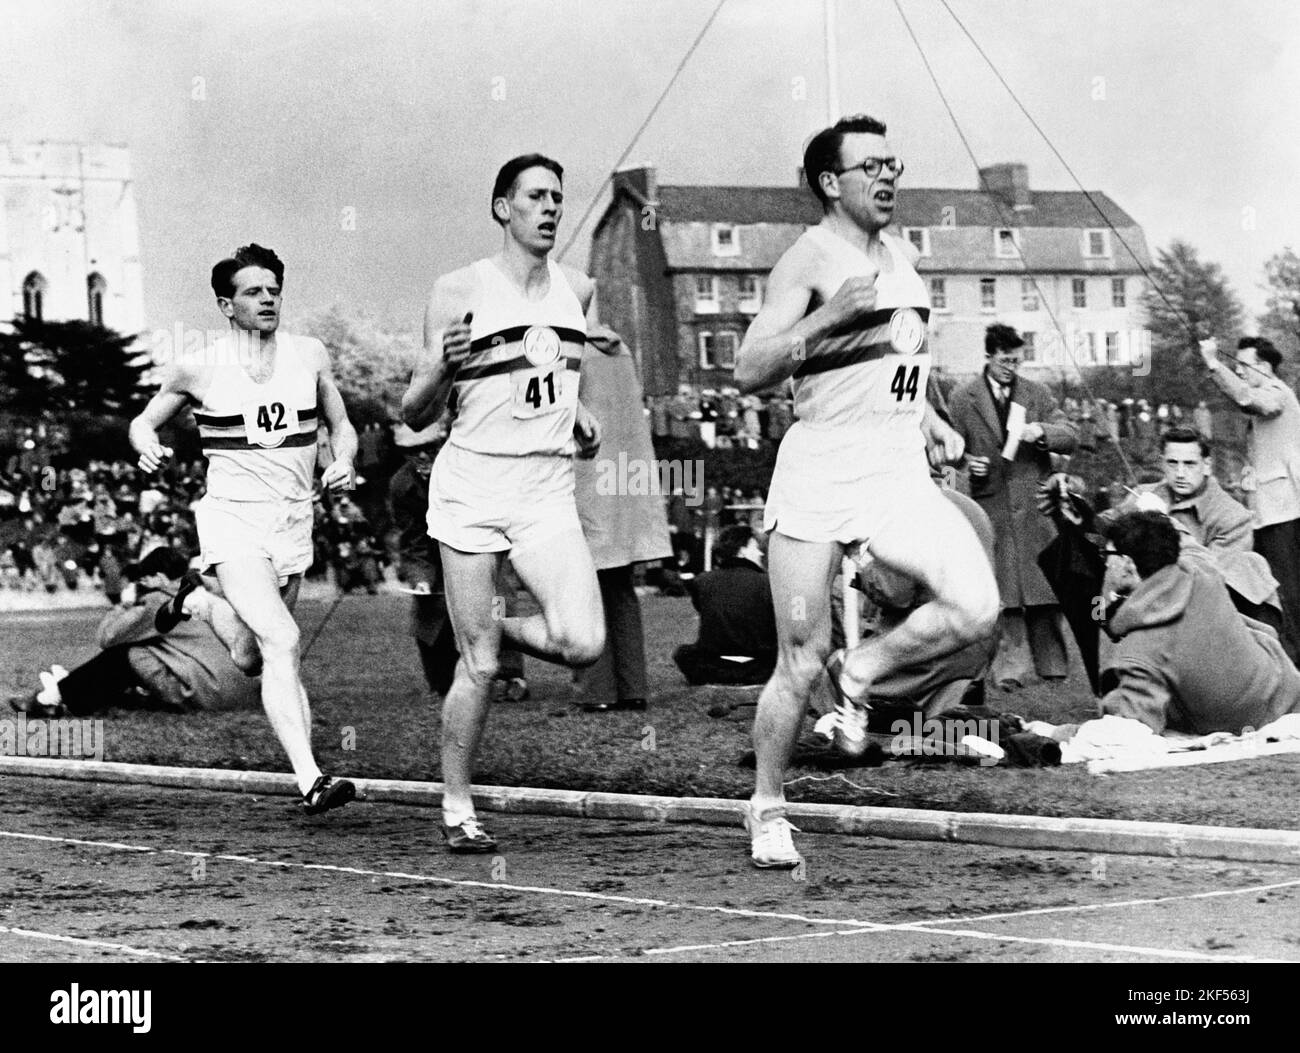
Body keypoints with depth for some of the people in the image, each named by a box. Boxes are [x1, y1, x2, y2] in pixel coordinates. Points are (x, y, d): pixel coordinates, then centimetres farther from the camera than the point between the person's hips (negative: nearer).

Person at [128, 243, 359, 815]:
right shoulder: (198, 368, -2)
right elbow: (143, 421, 12)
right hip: (232, 516, -4)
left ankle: (199, 600, 48)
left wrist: (343, 461, -6)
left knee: (249, 656, 16)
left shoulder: (309, 355, 4)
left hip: (294, 521, 4)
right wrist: (148, 445, -11)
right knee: (282, 642, -21)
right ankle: (310, 781, -26)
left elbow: (342, 428, 15)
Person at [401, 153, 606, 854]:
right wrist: (443, 365, -20)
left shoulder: (580, 290, 11)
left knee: (583, 645, -16)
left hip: (548, 488, 4)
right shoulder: (460, 292, -3)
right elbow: (415, 414, -1)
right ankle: (456, 810, 12)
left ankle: (503, 629, 16)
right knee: (478, 666, -3)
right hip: (473, 482, -3)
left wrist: (581, 418, 10)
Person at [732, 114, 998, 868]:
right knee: (803, 660, -2)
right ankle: (767, 808, 17)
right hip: (820, 473, -6)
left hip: (899, 473, 6)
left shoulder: (902, 256, 15)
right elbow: (749, 372, -16)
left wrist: (929, 420, 18)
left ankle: (862, 672, 10)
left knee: (976, 609, -15)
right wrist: (829, 315, -25)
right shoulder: (810, 261, -7)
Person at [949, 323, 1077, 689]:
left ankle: (1052, 664, 9)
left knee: (1045, 590, 1)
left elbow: (1071, 437, 7)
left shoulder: (1037, 394, 11)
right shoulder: (963, 398, 6)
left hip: (1035, 506, 2)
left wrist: (1042, 432, -12)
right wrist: (967, 461, -10)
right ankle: (1009, 668, -3)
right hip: (991, 506, -2)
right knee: (1003, 594, -6)